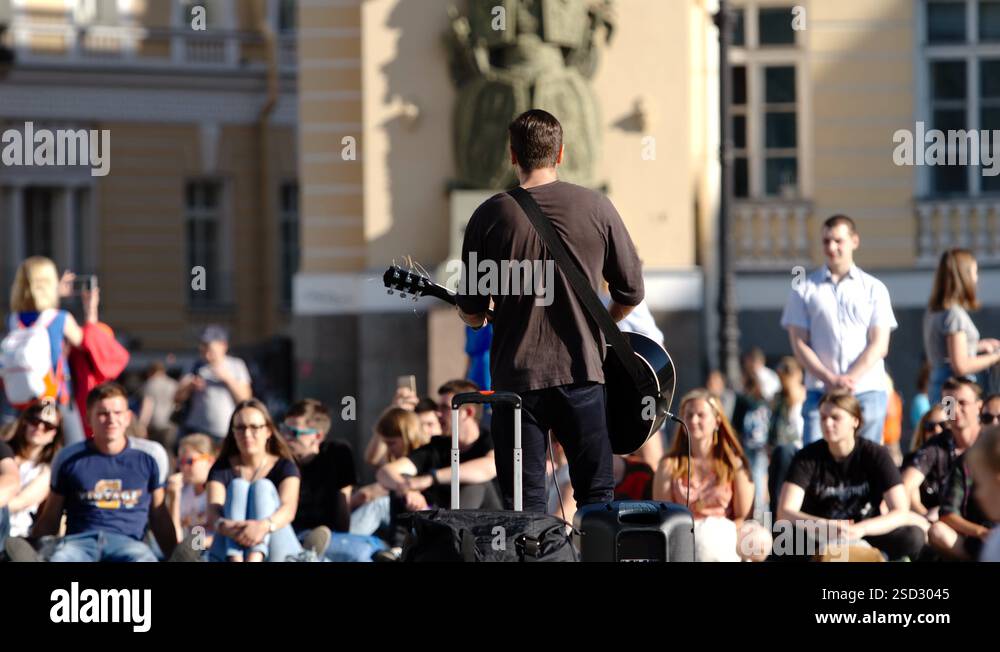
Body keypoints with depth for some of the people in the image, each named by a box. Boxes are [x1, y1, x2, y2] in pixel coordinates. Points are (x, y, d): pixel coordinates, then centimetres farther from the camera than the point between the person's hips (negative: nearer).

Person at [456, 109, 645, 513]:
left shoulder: (491, 216, -3)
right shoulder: (597, 209, -1)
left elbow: (472, 313, 0)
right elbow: (631, 292, 4)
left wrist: (477, 318, 24)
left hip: (516, 376, 0)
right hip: (581, 371, 1)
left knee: (525, 506, 3)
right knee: (597, 498, 9)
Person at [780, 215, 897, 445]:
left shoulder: (874, 289, 10)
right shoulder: (804, 290, 10)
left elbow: (879, 345, 2)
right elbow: (799, 344, 3)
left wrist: (850, 379, -12)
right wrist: (829, 379, -12)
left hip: (868, 391, 0)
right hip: (820, 391, 0)